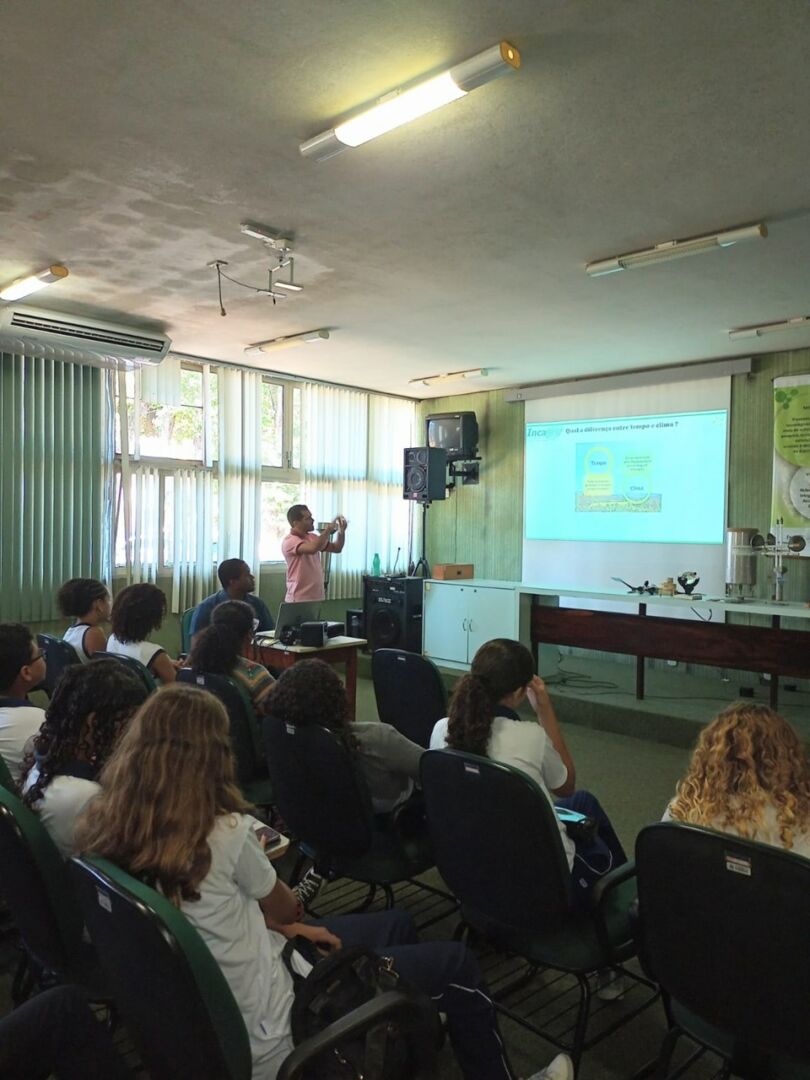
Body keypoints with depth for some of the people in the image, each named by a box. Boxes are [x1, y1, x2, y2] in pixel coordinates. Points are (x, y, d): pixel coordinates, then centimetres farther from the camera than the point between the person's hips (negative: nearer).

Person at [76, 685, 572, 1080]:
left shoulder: (112, 831, -8)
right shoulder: (224, 834, -29)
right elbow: (287, 908, -7)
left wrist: (286, 928, -2)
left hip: (210, 1014, 8)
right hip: (269, 1032, -7)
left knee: (396, 923, 20)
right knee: (456, 963, 6)